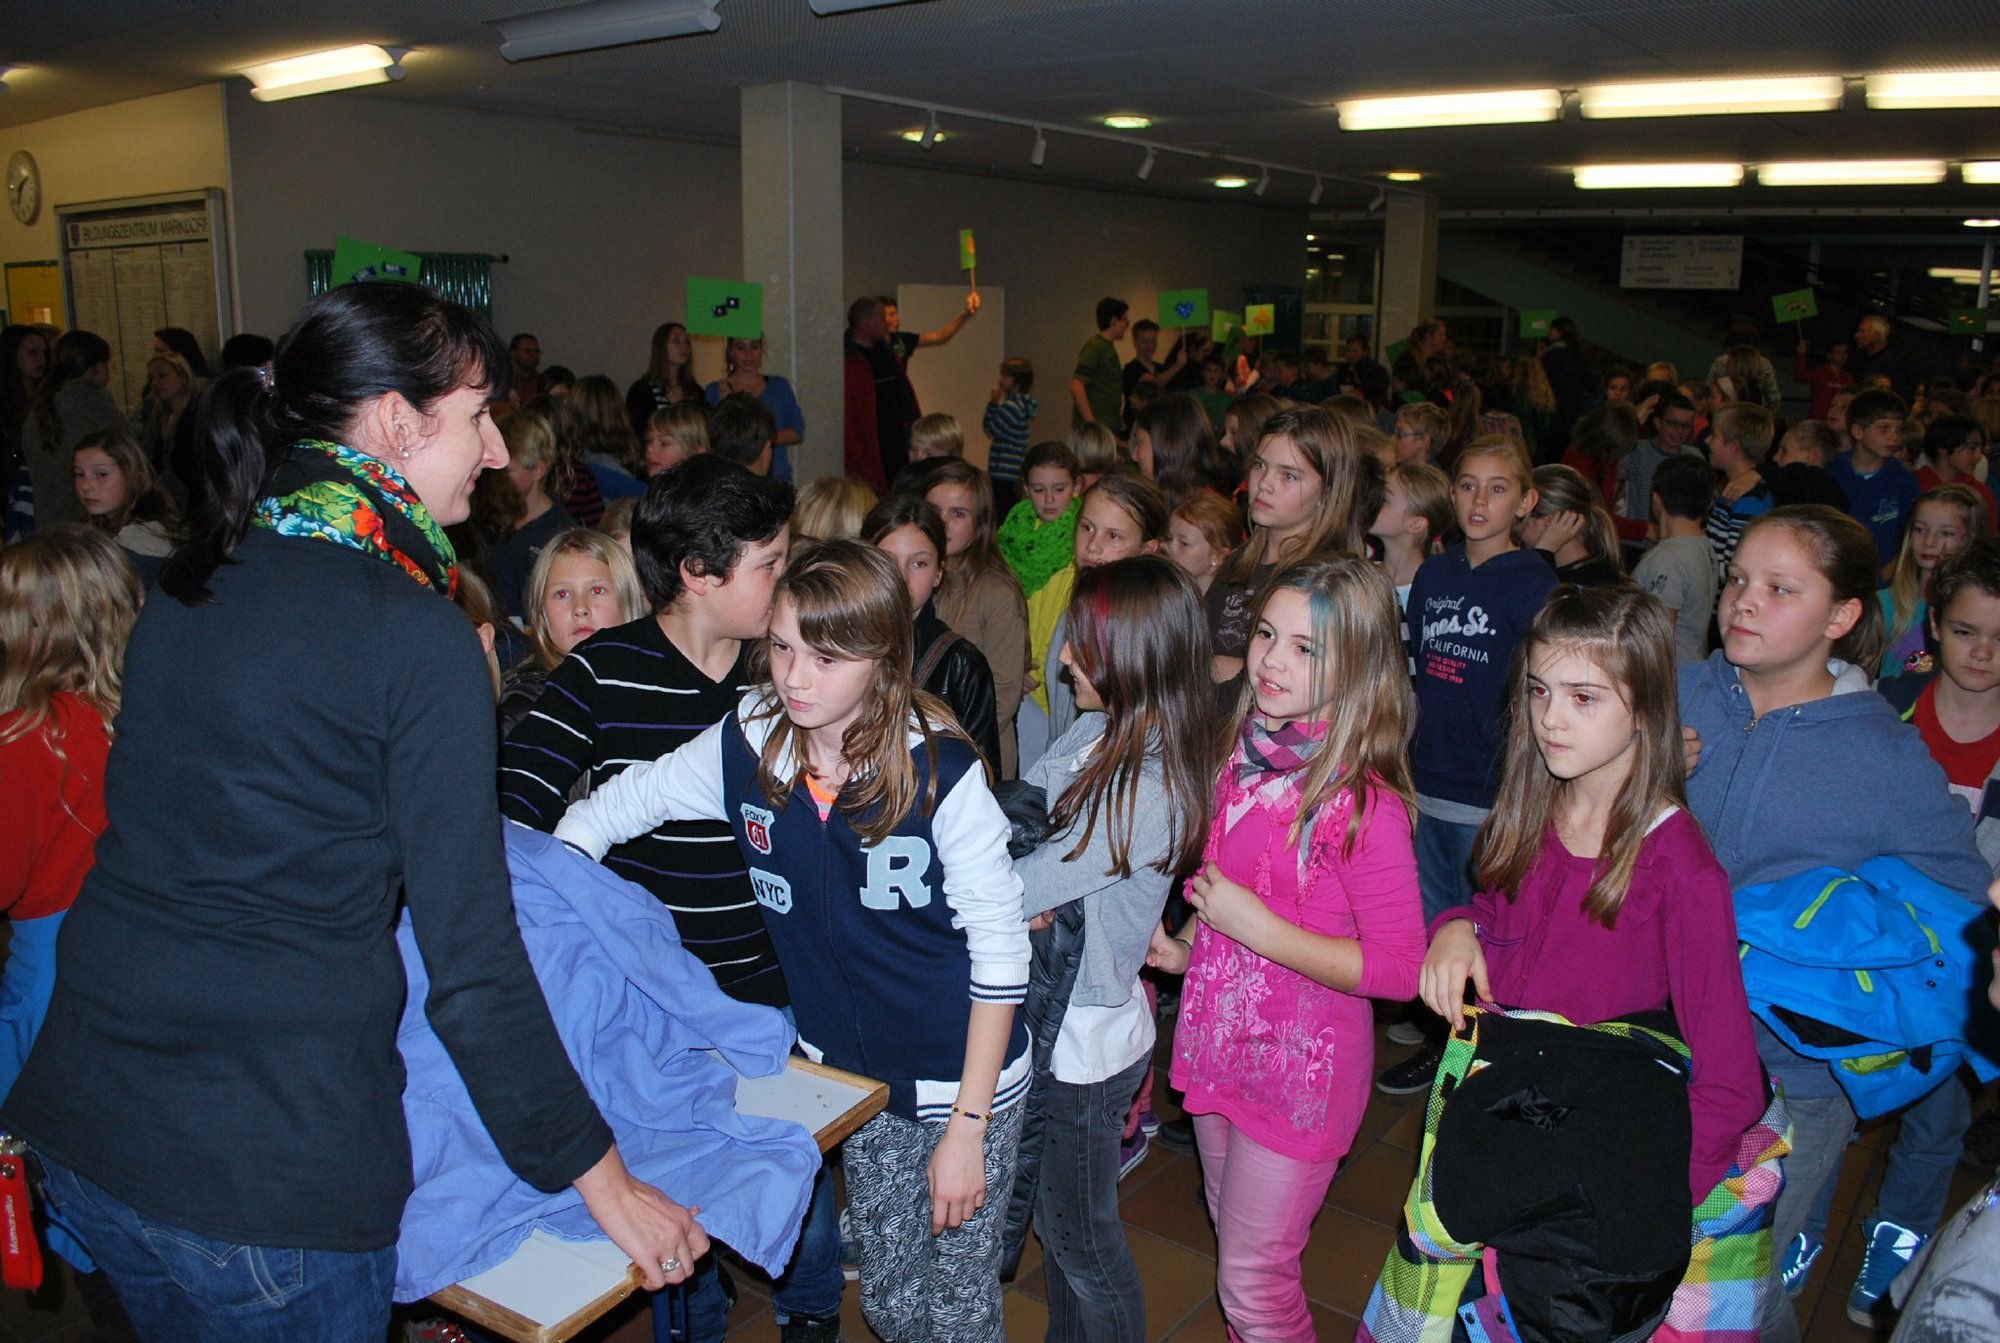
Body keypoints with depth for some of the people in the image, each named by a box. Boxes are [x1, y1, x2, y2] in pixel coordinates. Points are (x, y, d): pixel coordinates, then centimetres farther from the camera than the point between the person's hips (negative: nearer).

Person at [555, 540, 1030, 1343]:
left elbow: (1001, 950, -16)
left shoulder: (939, 771, -23)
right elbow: (606, 810, 4)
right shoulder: (747, 745, -10)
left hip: (960, 1079, -4)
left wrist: (967, 1127, -14)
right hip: (850, 1074, 4)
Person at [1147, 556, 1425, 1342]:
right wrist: (1189, 948, 1)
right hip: (1221, 1038, 7)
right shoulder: (1247, 756, -1)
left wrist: (1255, 926, -26)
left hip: (1299, 1068, -7)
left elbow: (1398, 968, -24)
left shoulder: (1363, 804, -25)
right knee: (1233, 1239, 25)